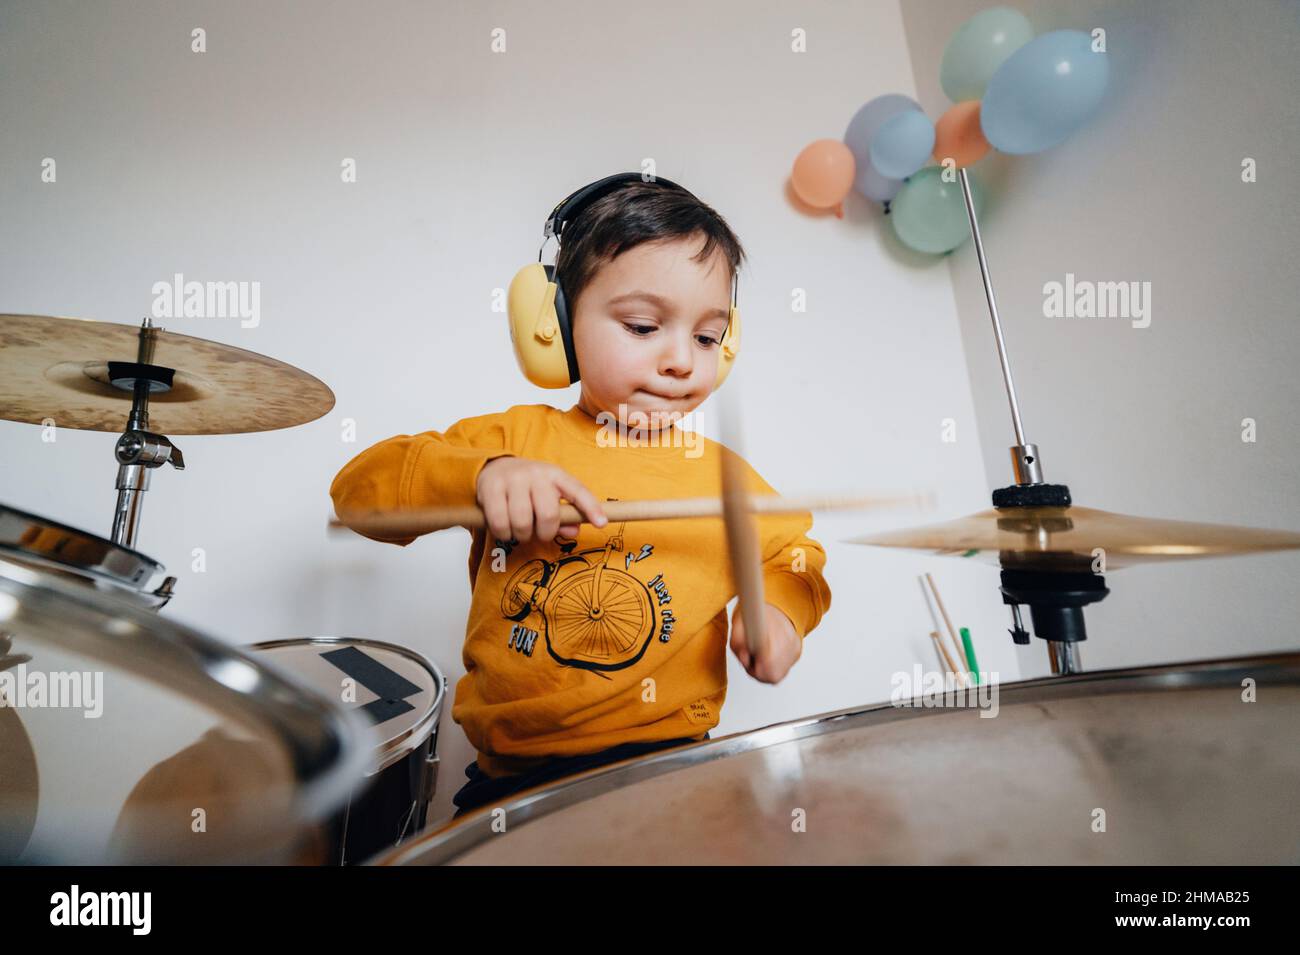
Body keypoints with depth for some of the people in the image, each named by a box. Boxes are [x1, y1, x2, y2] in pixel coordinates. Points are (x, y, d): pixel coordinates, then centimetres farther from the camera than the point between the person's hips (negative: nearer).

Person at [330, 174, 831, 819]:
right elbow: (360, 487, -5)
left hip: (666, 760, 0)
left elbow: (793, 555, 16)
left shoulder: (725, 477, 0)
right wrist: (479, 475, -24)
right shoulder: (512, 439, -1)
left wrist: (779, 607, -8)